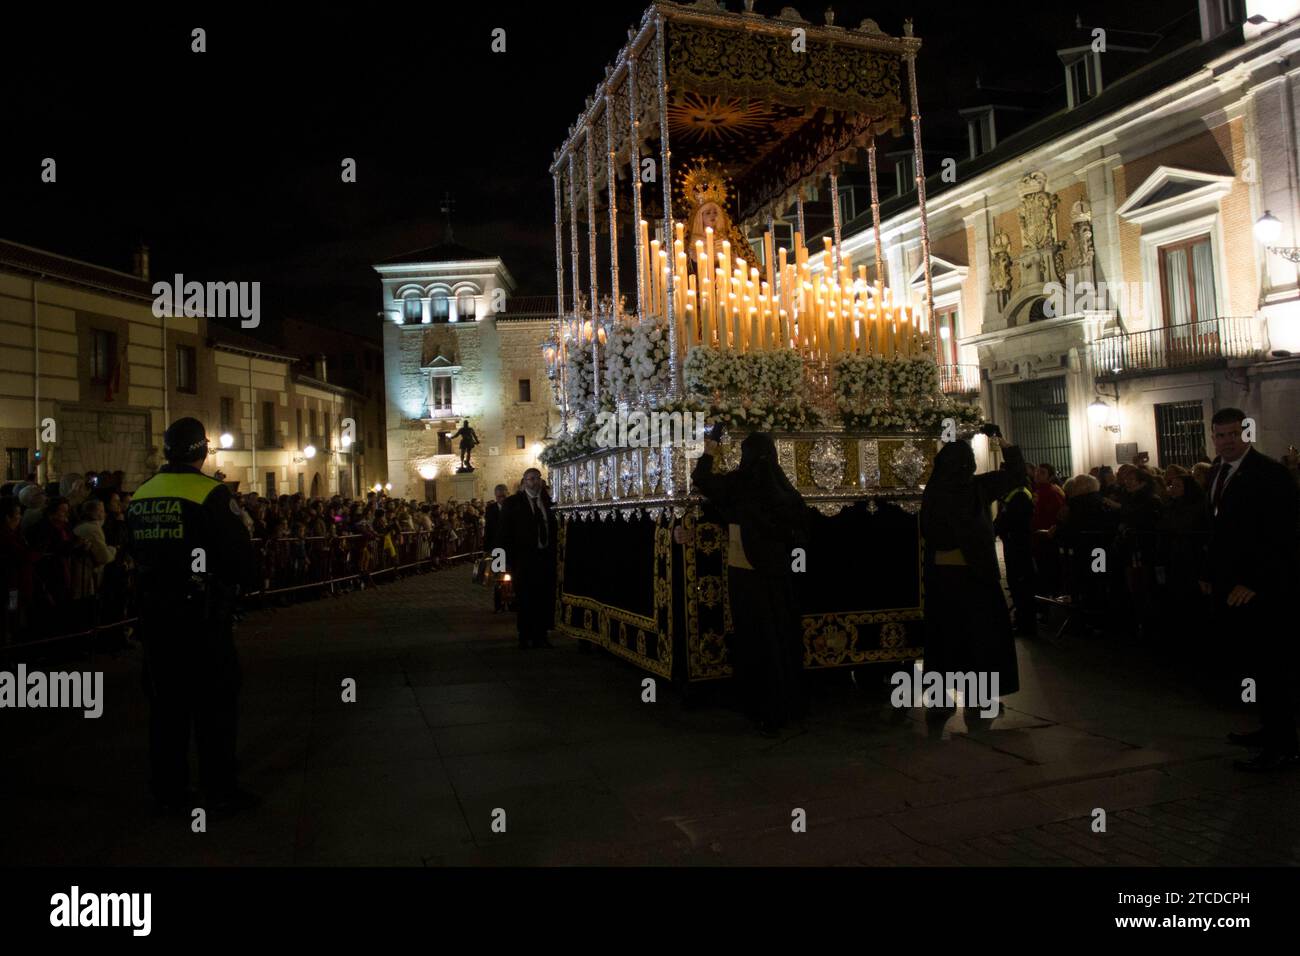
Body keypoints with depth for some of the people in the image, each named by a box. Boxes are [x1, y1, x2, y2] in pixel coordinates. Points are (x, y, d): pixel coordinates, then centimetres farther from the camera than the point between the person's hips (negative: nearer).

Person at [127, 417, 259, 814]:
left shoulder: (140, 495, 5)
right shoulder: (211, 494, -14)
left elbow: (137, 553, 14)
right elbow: (240, 554, -15)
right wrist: (238, 582, 4)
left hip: (154, 613, 6)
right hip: (203, 614, -6)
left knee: (166, 703, 14)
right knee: (215, 703, 5)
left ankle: (168, 792, 23)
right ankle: (219, 791, 10)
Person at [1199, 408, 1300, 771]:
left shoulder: (1270, 472, -13)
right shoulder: (1219, 472, 12)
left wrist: (1254, 581, -17)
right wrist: (1210, 573, 13)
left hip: (1259, 588, -7)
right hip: (1231, 583, 7)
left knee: (1270, 663, -2)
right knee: (1258, 661, 15)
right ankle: (1271, 730, 25)